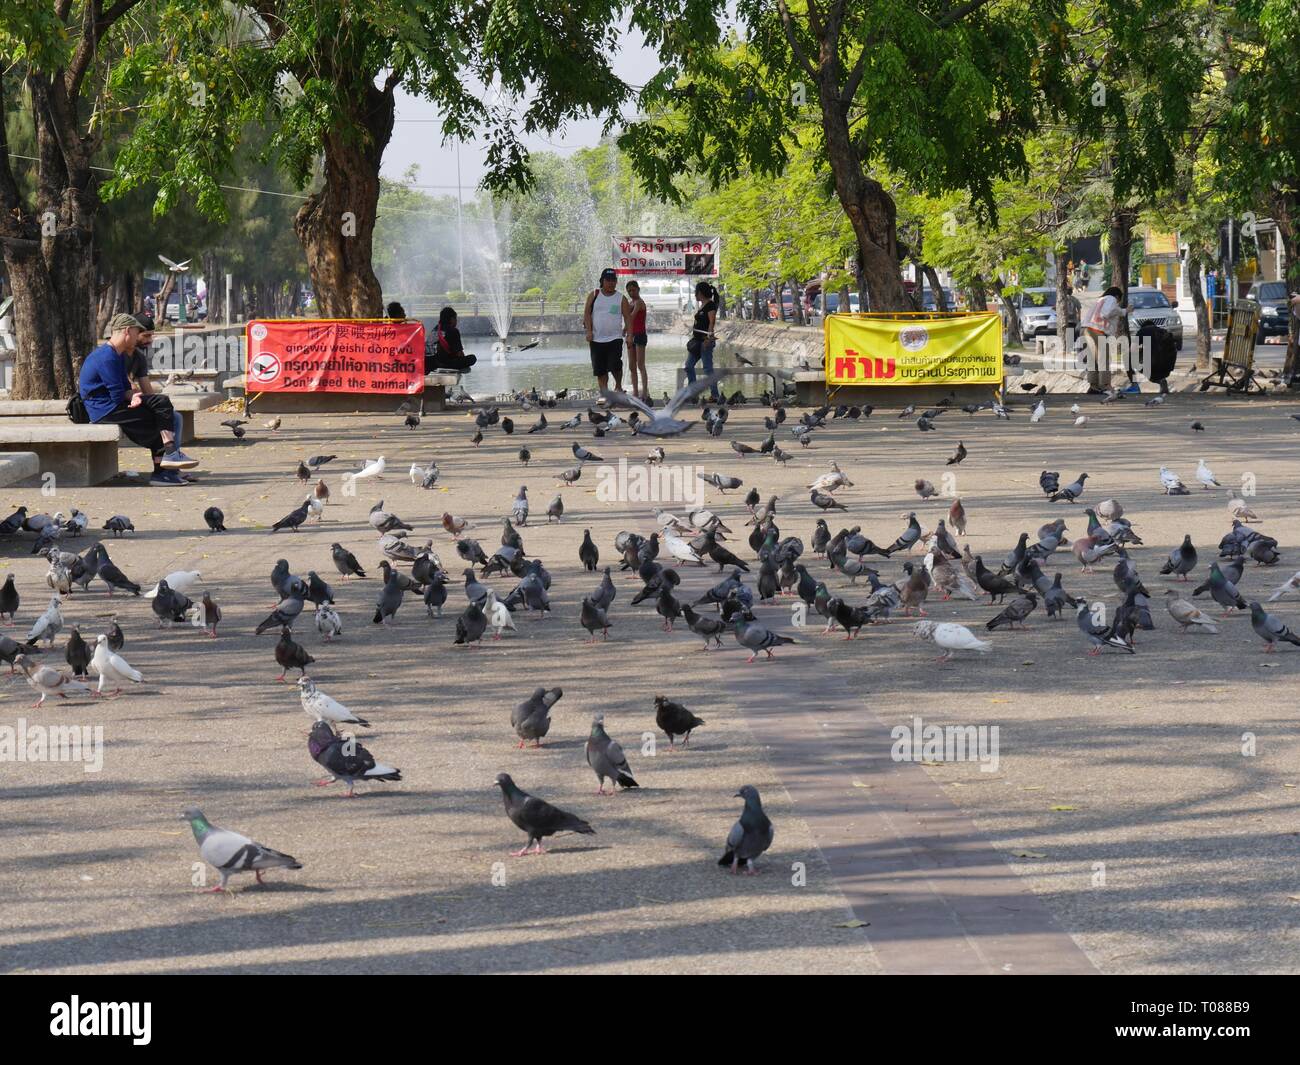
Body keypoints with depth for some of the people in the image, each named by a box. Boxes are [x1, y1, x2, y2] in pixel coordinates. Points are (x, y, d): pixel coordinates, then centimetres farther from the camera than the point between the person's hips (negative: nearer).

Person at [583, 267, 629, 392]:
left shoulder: (621, 299, 4)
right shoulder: (594, 295, 7)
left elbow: (627, 317, 4)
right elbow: (587, 313, 4)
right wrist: (589, 330, -7)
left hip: (615, 338, -2)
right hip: (597, 339, 2)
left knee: (615, 365, -14)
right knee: (600, 369, 2)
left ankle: (618, 386, 12)